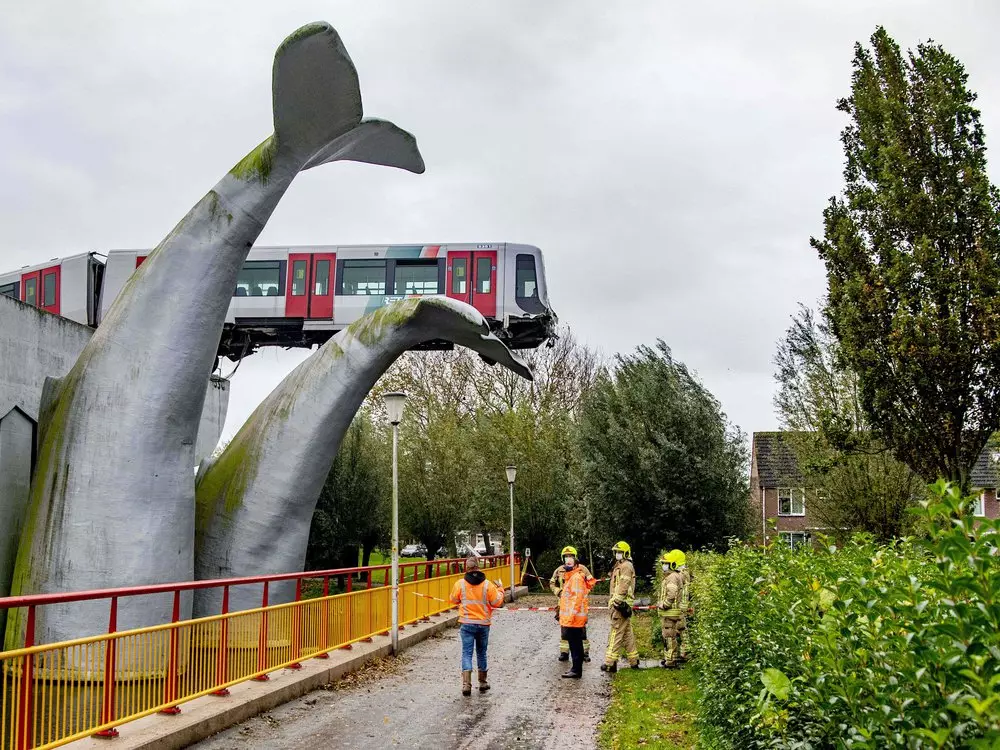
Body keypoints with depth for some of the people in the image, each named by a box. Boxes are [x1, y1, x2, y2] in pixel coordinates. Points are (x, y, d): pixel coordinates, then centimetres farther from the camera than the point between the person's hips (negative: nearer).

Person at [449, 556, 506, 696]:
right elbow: (497, 603, -2)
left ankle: (466, 683, -16)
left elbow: (454, 600, 8)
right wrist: (500, 591, 15)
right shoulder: (487, 585, -9)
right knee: (481, 653, 17)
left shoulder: (460, 584, -8)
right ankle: (483, 682, 26)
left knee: (467, 653, 0)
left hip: (466, 624, -1)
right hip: (483, 624, 1)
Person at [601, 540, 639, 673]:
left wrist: (617, 602, -24)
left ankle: (611, 663, -11)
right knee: (627, 633, 14)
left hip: (621, 604, -11)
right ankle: (634, 661, 19)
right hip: (621, 604, 11)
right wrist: (612, 602, 20)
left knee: (616, 633, -10)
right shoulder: (619, 566, 22)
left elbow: (623, 586, -20)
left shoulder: (626, 566, -10)